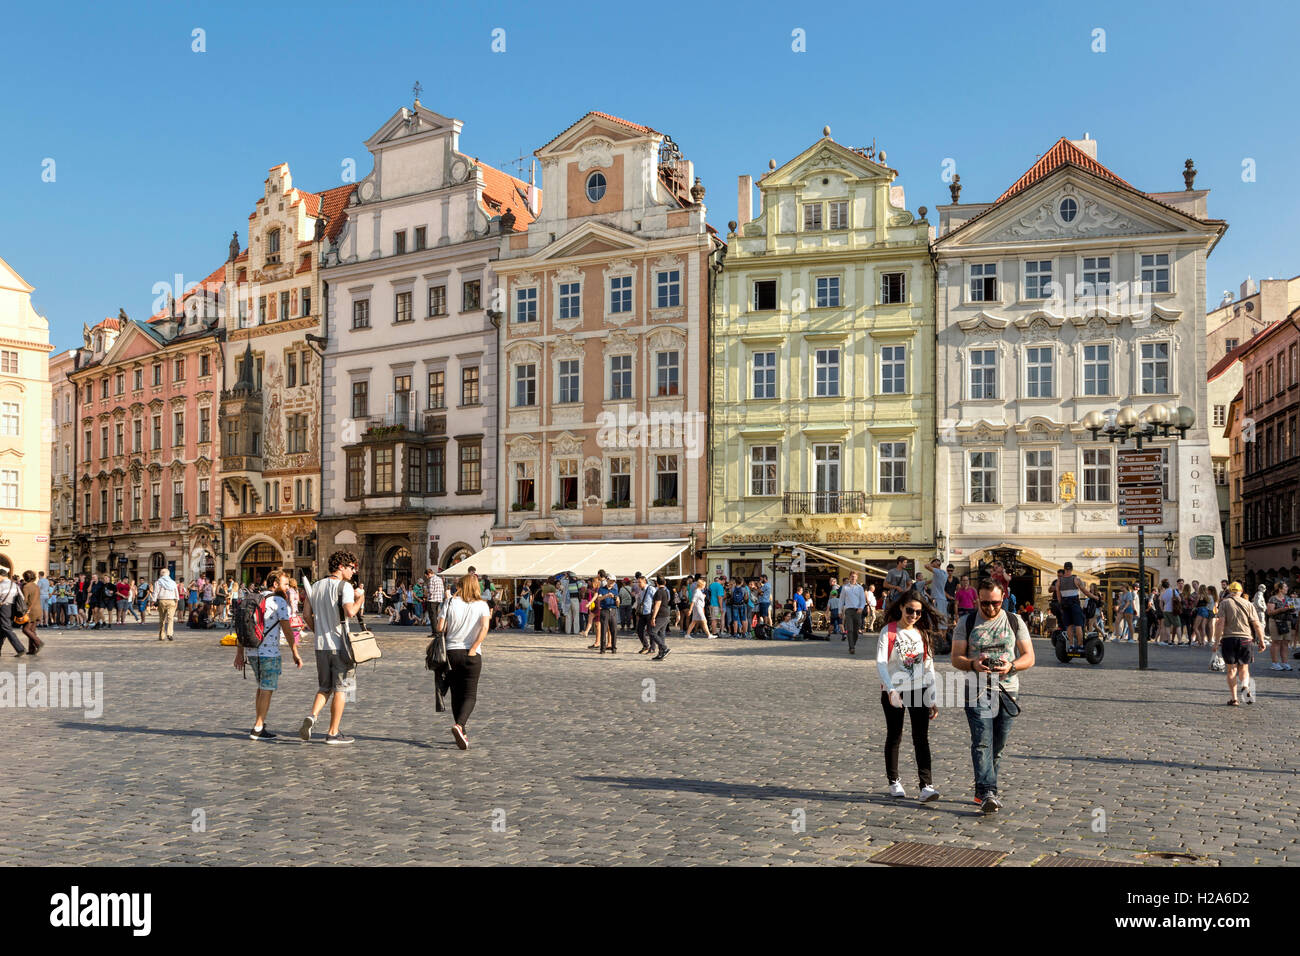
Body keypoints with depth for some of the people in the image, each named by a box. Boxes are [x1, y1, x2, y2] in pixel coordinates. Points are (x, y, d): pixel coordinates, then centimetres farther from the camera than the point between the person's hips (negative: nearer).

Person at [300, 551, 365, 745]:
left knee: (324, 687, 18)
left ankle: (312, 716, -6)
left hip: (321, 645, 6)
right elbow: (350, 612, -25)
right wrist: (360, 598, -7)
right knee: (340, 689, 3)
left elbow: (306, 615, 12)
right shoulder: (344, 586, -11)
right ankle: (333, 733, 7)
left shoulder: (315, 587, 11)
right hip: (340, 645, -6)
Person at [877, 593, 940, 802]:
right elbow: (880, 663, -16)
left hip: (919, 691, 2)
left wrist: (933, 699, 6)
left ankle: (926, 786, -9)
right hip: (893, 693, -2)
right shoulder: (888, 632, -5)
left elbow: (929, 667, 10)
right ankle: (894, 781, 23)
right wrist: (891, 690, -31)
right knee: (894, 737, 8)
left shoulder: (923, 634, 7)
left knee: (921, 739, -6)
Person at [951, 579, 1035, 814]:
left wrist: (1011, 666, -16)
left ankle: (981, 792, 20)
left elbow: (1029, 657, 5)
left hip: (1007, 690, 2)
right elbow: (956, 658, 1)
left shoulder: (1015, 622, 8)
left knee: (997, 746, 7)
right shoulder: (966, 624, 5)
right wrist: (974, 664, -20)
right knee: (982, 742, -15)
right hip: (977, 690, -2)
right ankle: (988, 793, -19)